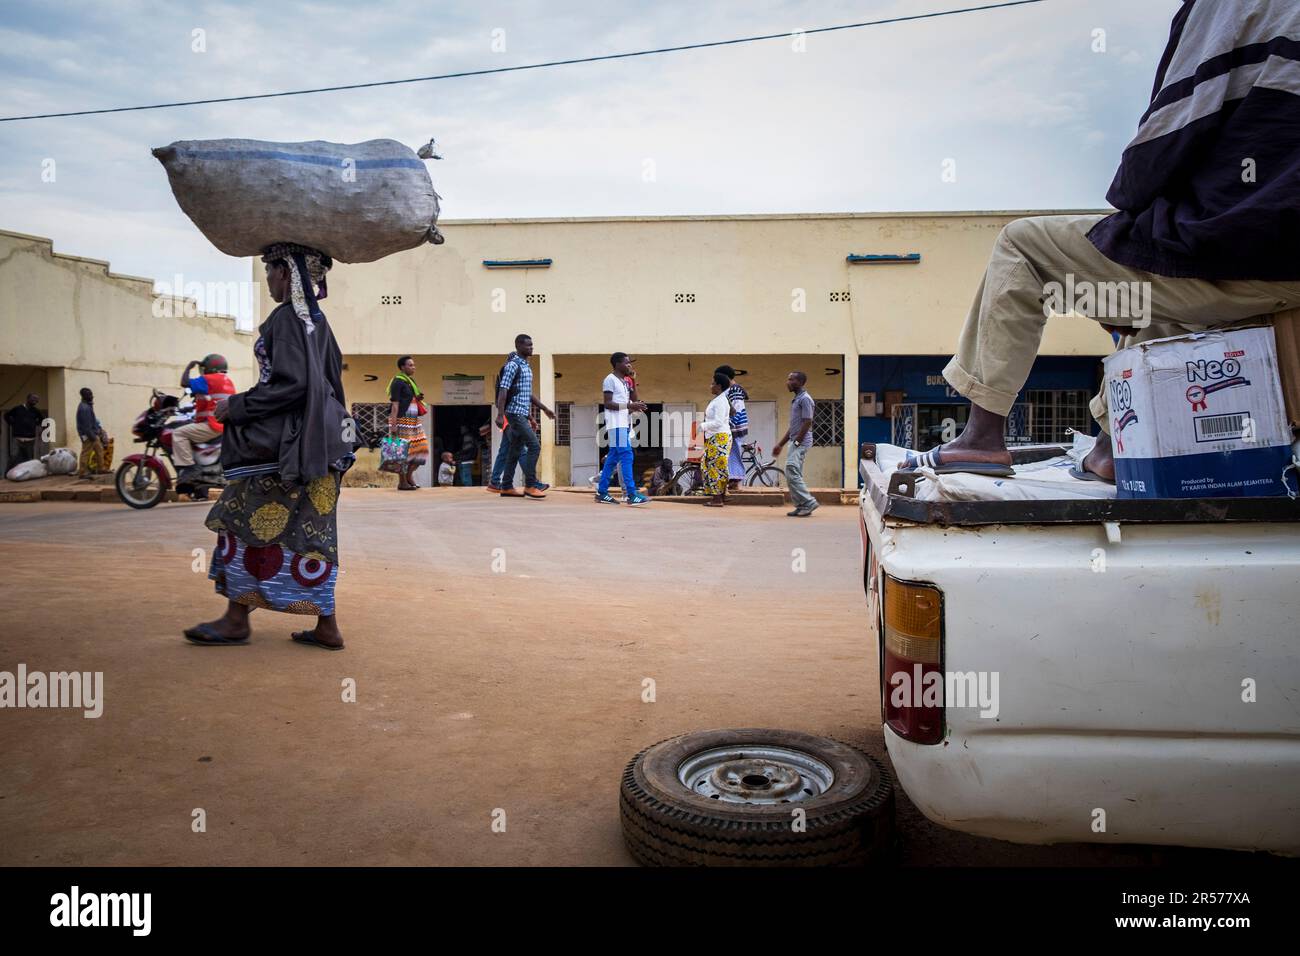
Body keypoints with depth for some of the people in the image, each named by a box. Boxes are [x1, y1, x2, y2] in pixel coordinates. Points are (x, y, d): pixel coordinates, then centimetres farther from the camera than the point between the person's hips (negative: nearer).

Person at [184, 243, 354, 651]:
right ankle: (326, 626, 11)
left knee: (245, 522, 2)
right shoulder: (316, 318, 14)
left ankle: (236, 618, 11)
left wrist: (237, 406, -10)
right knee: (310, 532, 9)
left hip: (278, 447, -9)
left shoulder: (287, 317, -13)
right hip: (317, 444, 9)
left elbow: (291, 385, -21)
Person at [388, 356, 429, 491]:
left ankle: (409, 474, 18)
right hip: (402, 420, -9)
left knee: (421, 447, 6)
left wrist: (418, 398, 11)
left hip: (413, 420, 9)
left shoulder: (410, 381, 18)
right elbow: (395, 404, -15)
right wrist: (393, 424, -20)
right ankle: (402, 482, 0)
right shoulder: (398, 382, -8)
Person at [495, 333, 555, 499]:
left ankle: (507, 487, 13)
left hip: (522, 414, 9)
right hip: (515, 413, -9)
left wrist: (545, 409, 23)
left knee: (516, 450, 9)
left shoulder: (526, 366, 18)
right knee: (534, 445, -13)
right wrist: (500, 415, -24)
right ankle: (530, 485, -10)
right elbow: (503, 390, -17)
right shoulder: (513, 365, -11)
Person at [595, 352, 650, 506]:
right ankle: (631, 494, -17)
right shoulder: (610, 379, -7)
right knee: (626, 456, -14)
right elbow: (607, 404, -15)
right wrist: (629, 405, -20)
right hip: (616, 424, -9)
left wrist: (635, 406, 5)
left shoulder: (625, 381, 20)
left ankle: (601, 492, 14)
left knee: (613, 458, 10)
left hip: (624, 424, 9)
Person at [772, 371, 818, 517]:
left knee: (791, 471, -17)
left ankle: (808, 502, -14)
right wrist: (780, 444, 21)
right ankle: (803, 506, 11)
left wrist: (797, 442, -18)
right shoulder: (796, 400, 20)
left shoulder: (805, 399, -10)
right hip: (796, 442, 10)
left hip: (801, 442, -10)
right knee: (795, 474, 8)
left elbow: (807, 422, -17)